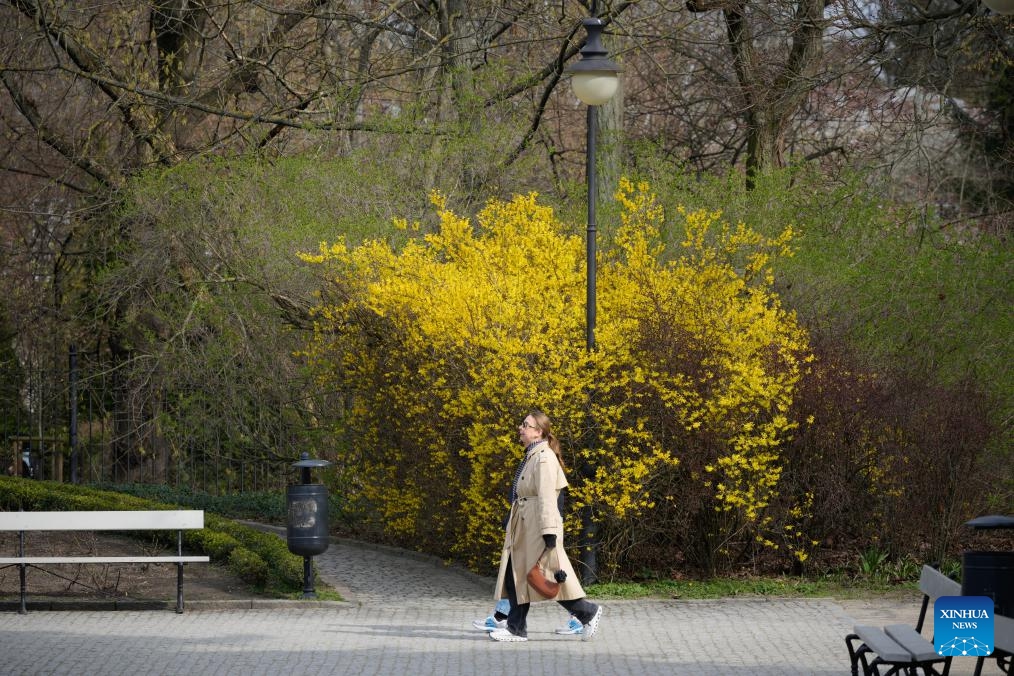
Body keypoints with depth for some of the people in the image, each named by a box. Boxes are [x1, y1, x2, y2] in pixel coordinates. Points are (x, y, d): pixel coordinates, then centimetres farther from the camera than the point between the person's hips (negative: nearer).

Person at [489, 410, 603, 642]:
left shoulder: (544, 457, -15)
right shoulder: (530, 457, 16)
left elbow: (546, 497, -21)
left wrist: (549, 533, -25)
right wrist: (511, 524, 24)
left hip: (538, 526, -10)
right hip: (523, 527, 10)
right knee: (514, 575, 7)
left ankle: (589, 612, 9)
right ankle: (516, 629, 10)